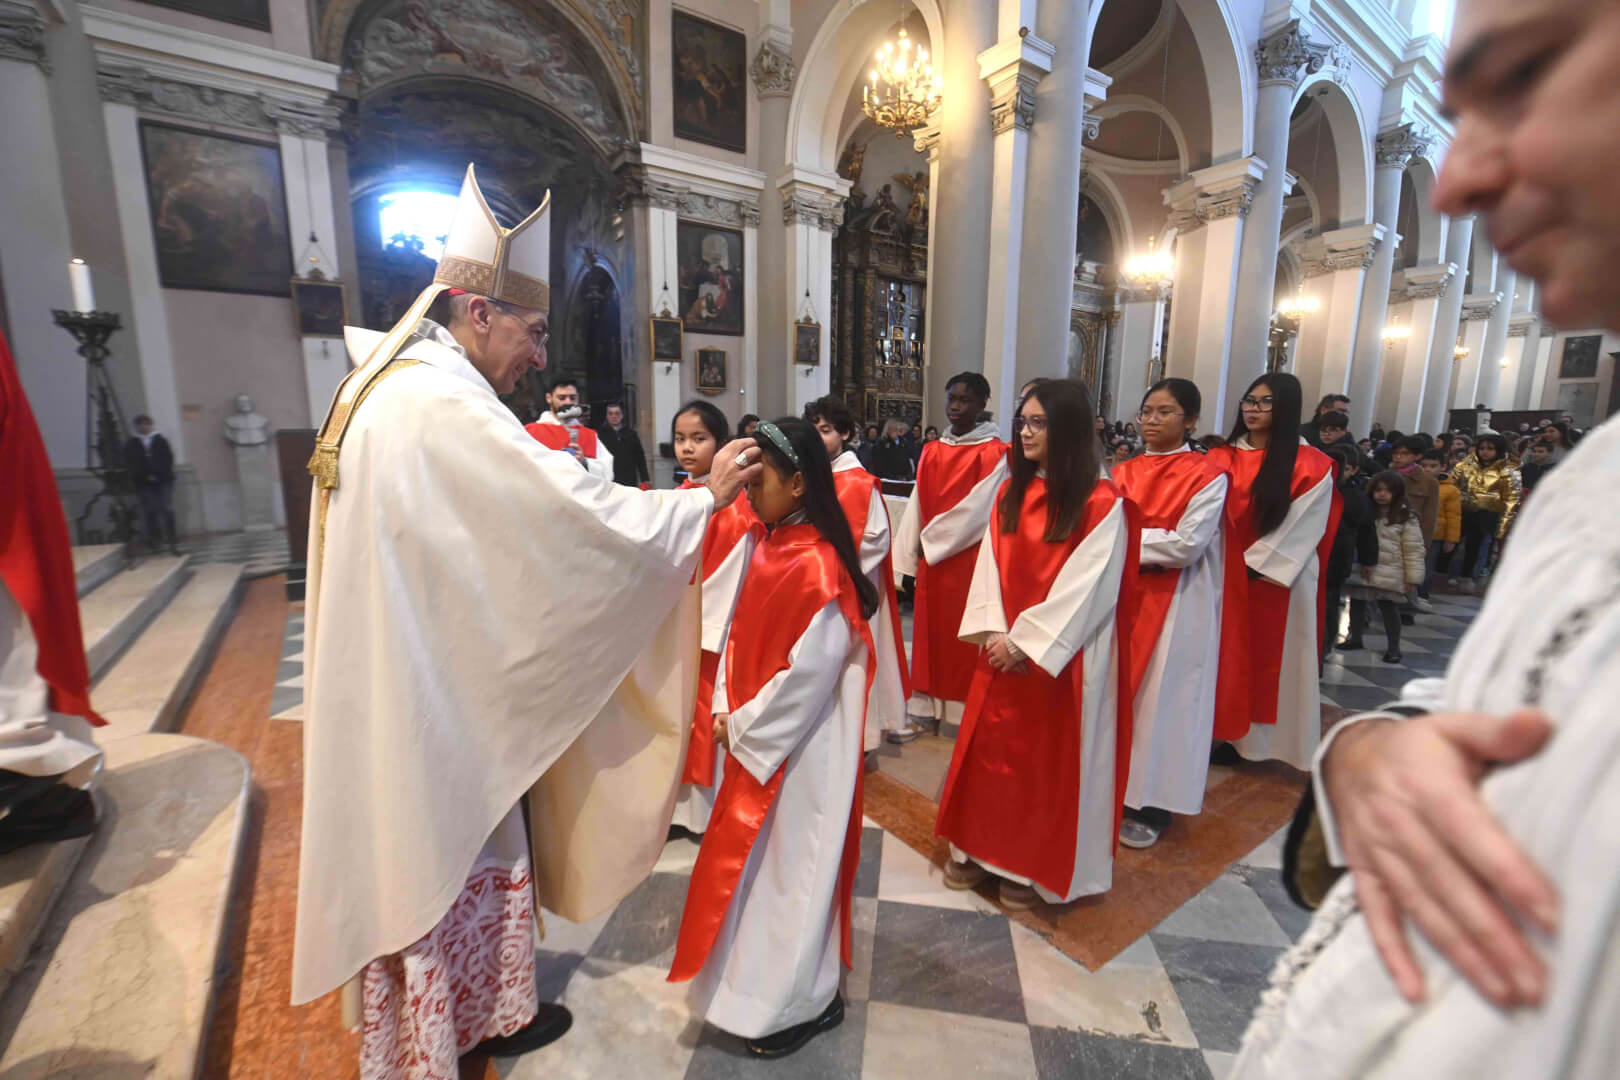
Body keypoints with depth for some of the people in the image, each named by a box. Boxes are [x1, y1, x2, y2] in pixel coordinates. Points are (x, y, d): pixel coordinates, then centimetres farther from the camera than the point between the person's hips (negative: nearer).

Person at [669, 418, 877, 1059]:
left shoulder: (816, 567, -23)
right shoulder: (771, 550, 3)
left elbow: (808, 674, -24)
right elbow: (741, 638, 9)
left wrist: (742, 728, -13)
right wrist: (726, 711, 1)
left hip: (798, 748, -8)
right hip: (756, 739, 9)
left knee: (791, 863, 9)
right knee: (759, 861, 22)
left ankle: (799, 1003, 32)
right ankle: (767, 979, 45)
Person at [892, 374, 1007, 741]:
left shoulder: (994, 453, -7)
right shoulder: (931, 451, 10)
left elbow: (978, 511, -14)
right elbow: (917, 505, 8)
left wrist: (931, 541, -8)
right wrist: (910, 555, 2)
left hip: (968, 559, -5)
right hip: (929, 558, 5)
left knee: (964, 636, 2)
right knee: (928, 633, 10)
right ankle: (923, 711, 21)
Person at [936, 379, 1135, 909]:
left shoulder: (1102, 501, -12)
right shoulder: (1011, 491, 7)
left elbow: (1086, 586, -16)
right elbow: (990, 565, 3)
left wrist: (1025, 640, -16)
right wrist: (994, 632, -9)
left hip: (1062, 655, -5)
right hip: (1005, 649, 6)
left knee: (1049, 760, 8)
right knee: (991, 748, 13)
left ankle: (1035, 866, 27)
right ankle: (982, 849, 32)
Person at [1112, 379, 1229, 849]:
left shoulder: (1207, 475, -7)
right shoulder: (1125, 472, 9)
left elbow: (1187, 545, -17)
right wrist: (1151, 541, -14)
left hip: (1174, 603, -5)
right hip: (1124, 593, 5)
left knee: (1160, 698, 3)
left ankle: (1151, 805, 18)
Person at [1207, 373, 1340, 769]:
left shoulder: (1311, 465, -5)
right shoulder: (1222, 458, 5)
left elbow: (1304, 530, -9)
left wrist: (1256, 564, -15)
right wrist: (1230, 564, -10)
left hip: (1279, 581, -3)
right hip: (1227, 576, 3)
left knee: (1274, 661, 6)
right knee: (1229, 657, 9)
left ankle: (1264, 740, 17)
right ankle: (1227, 732, 20)